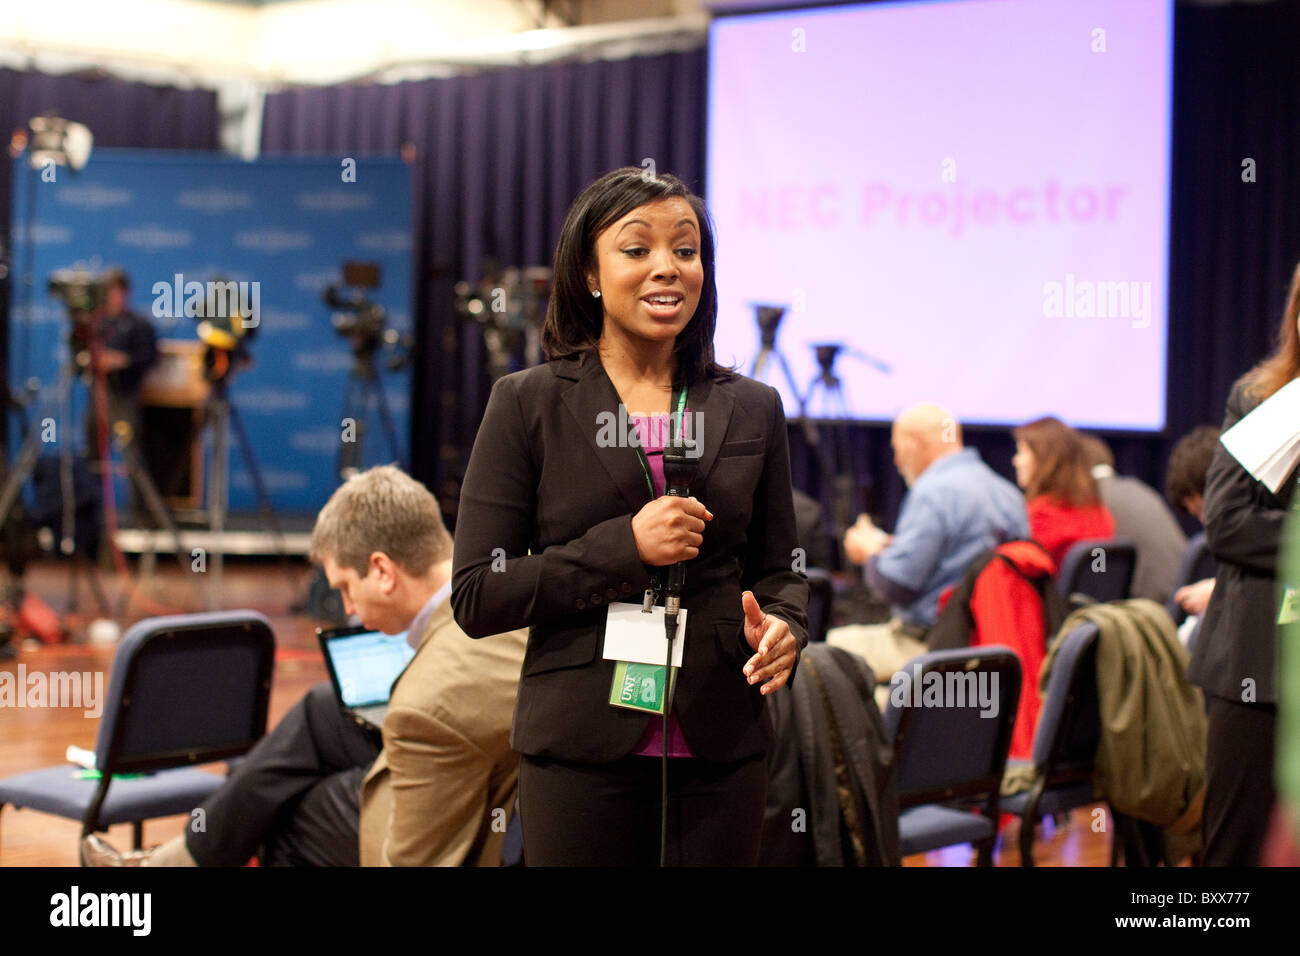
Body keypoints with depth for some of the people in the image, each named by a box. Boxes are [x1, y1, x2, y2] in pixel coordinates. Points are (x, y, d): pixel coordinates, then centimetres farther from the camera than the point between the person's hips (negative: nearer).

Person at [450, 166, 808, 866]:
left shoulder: (752, 410, 9)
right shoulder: (527, 404, -1)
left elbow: (777, 568, 15)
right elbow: (475, 598, -5)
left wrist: (783, 627, -8)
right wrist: (623, 546, -16)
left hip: (720, 749, 3)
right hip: (580, 747, -2)